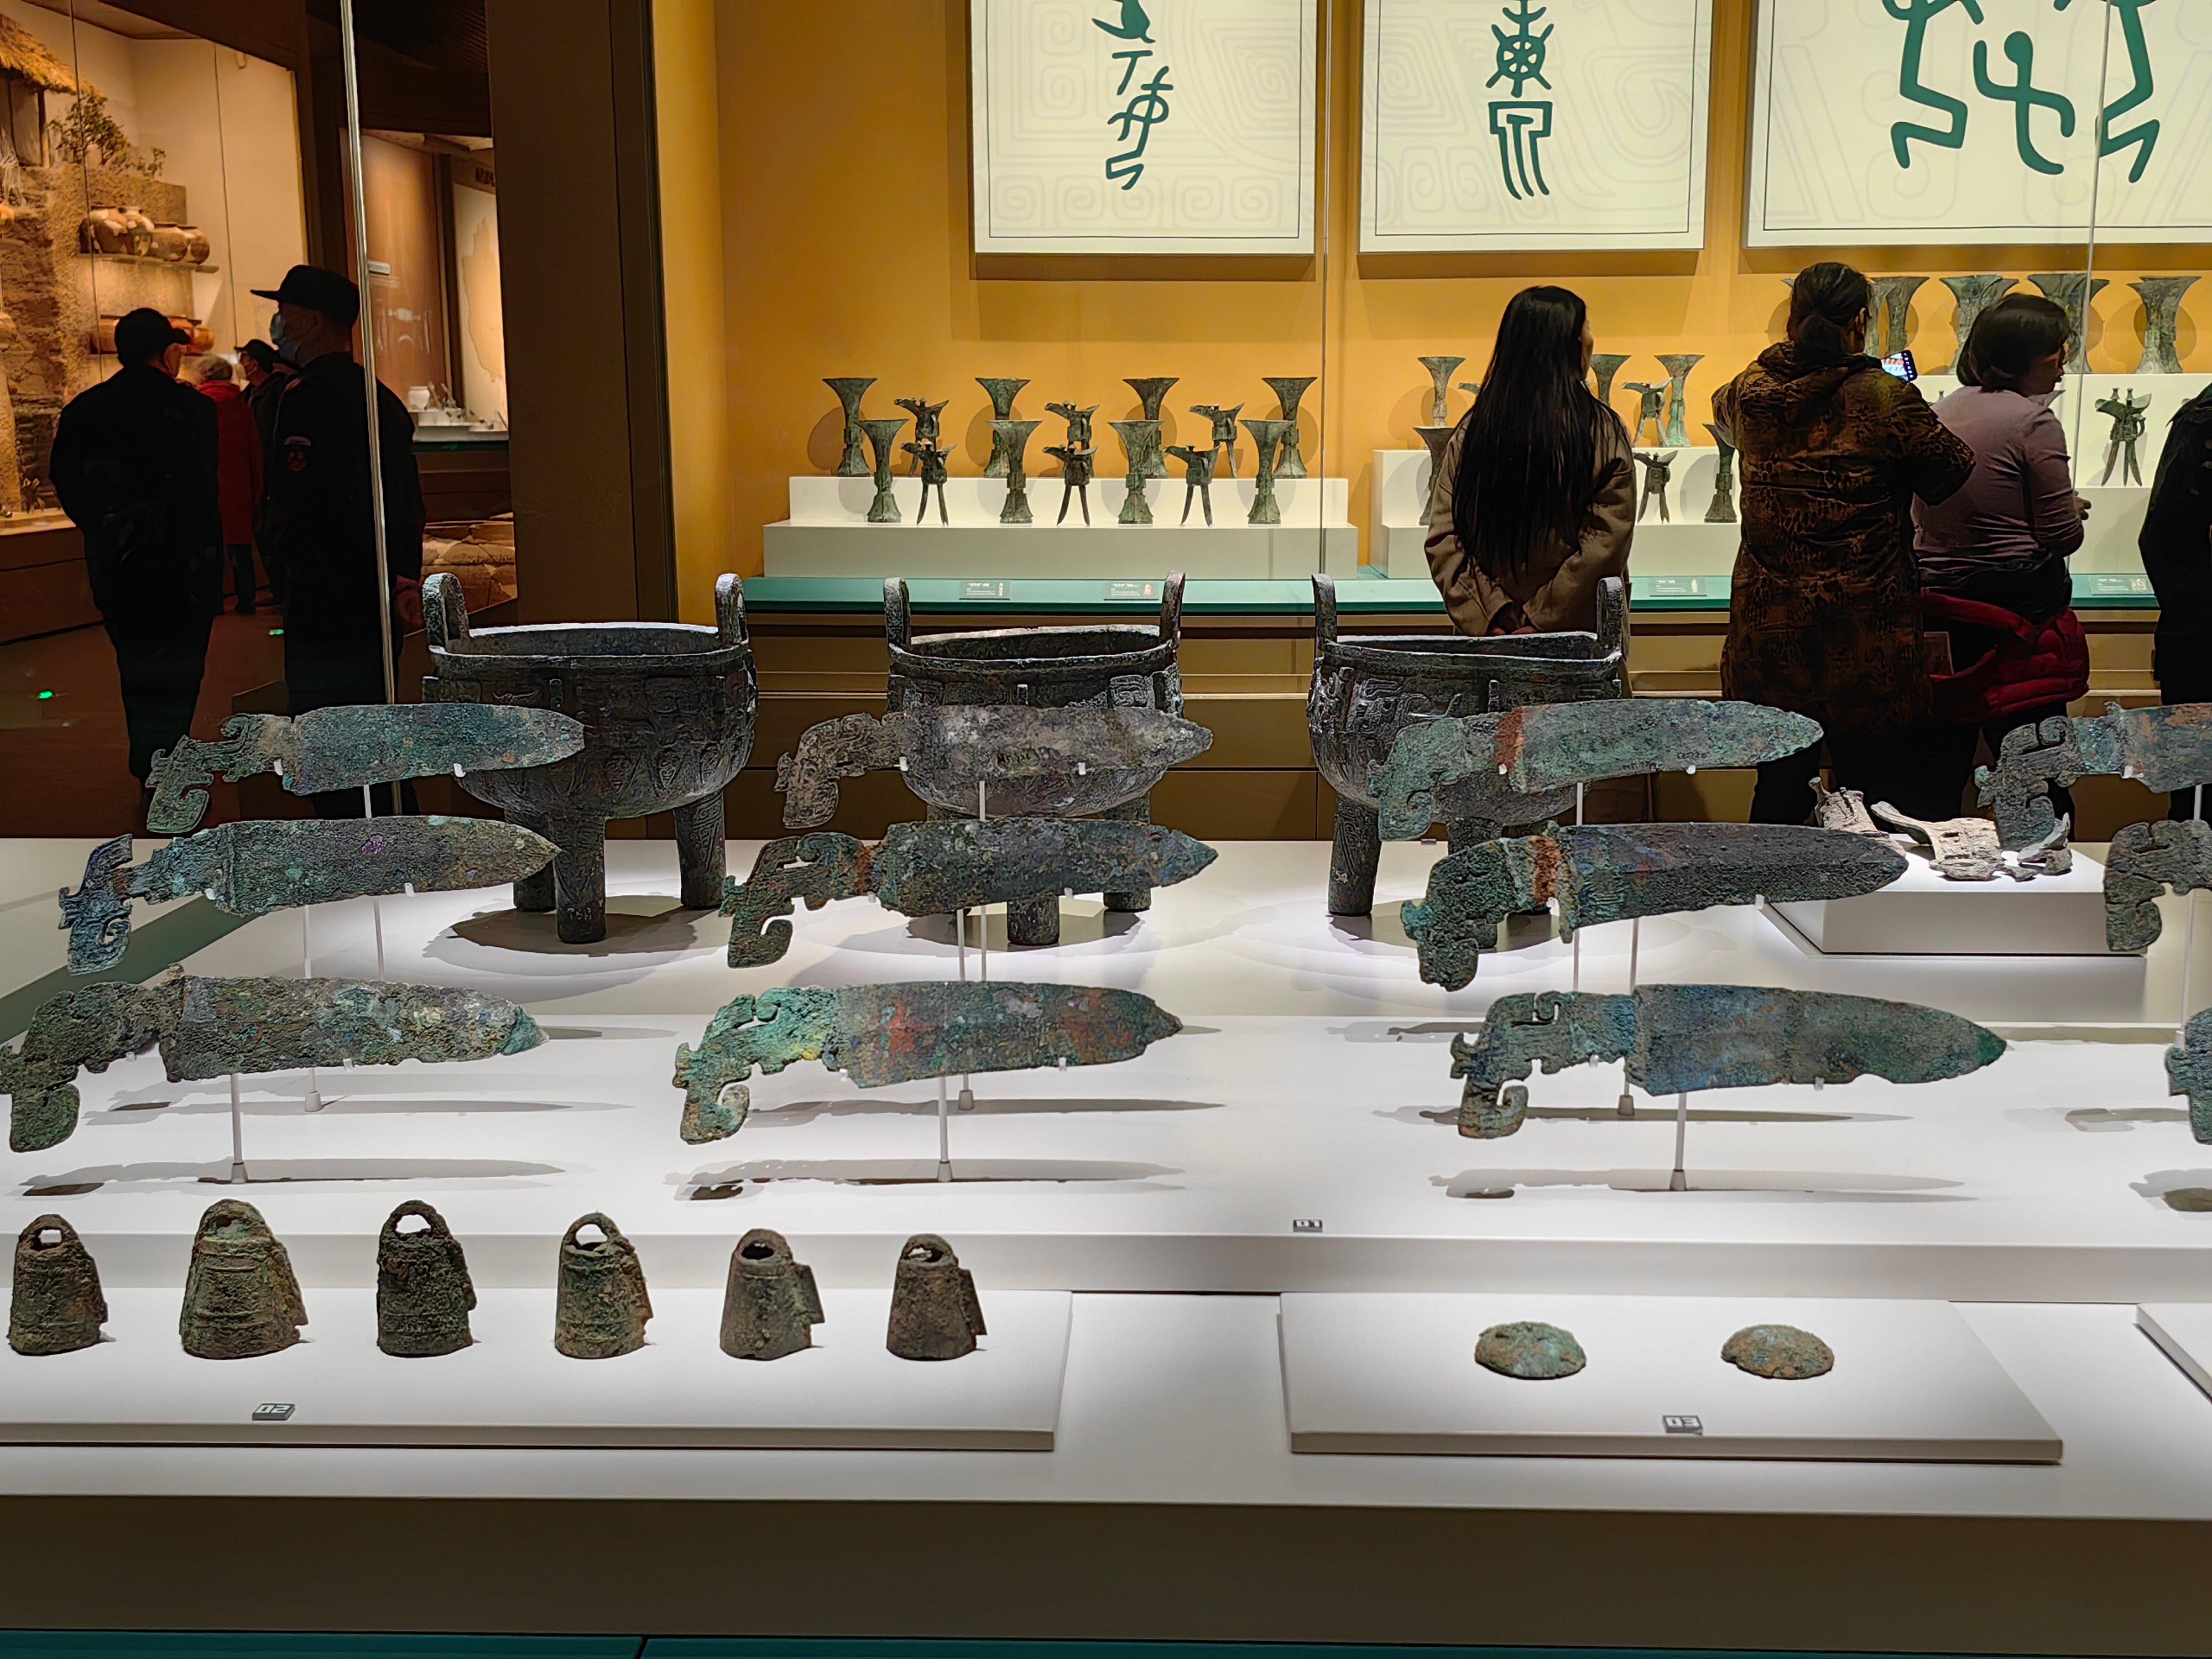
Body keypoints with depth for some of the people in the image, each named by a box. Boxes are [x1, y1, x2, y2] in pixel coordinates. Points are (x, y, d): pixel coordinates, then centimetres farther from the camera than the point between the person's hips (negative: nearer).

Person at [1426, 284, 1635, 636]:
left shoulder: (1471, 432, 3)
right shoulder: (1604, 434, -5)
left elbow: (1442, 540, -2)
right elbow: (1606, 543, -12)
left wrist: (1493, 614, -4)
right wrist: (1542, 620, -10)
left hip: (1488, 636, 3)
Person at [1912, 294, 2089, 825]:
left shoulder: (1945, 410, 9)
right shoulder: (2033, 421, -11)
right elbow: (2064, 536, -9)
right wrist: (2075, 509, 11)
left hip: (1938, 606, 7)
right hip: (2018, 606, -6)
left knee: (1943, 760, 12)